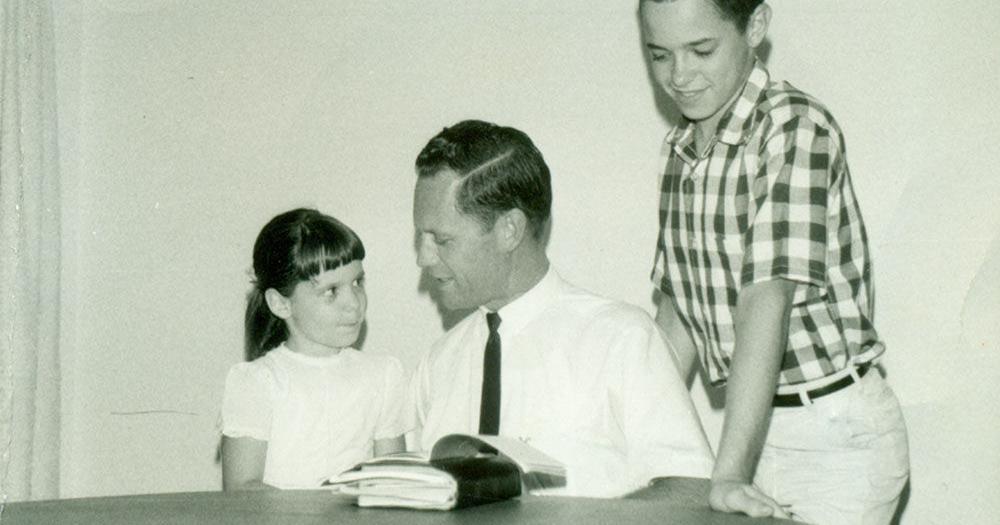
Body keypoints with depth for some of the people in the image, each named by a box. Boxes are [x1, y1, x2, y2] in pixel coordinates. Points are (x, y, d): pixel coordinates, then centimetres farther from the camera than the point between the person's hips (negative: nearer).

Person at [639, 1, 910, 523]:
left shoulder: (796, 128, -16)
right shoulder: (680, 147, 7)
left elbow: (768, 297, -25)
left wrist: (727, 475, -30)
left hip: (835, 432, -6)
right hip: (759, 424, 6)